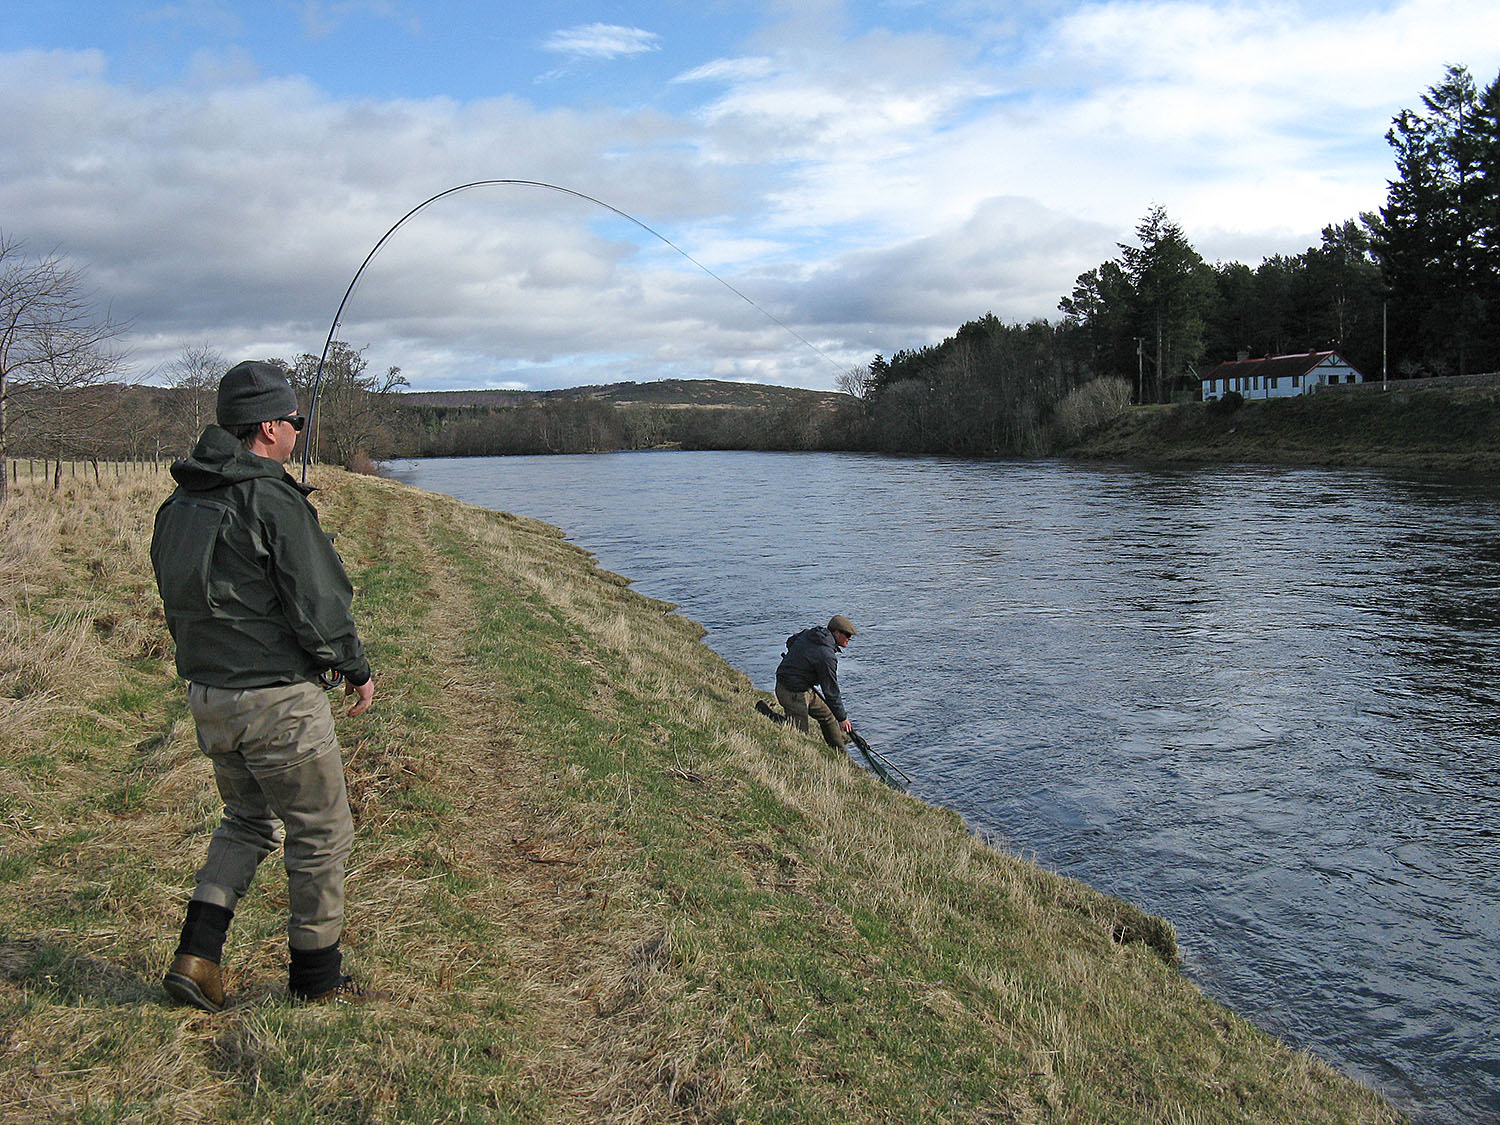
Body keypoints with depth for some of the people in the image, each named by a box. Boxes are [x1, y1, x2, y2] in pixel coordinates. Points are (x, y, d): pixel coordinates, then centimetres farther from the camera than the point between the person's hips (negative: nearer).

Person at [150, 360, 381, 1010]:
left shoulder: (180, 504, 10)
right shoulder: (274, 500, -17)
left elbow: (179, 599, 17)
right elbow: (318, 603, -17)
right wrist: (357, 669, -3)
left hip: (205, 693, 8)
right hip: (276, 697, -8)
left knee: (248, 820, 24)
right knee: (321, 833, 7)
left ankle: (196, 956, 16)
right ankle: (317, 978, 18)